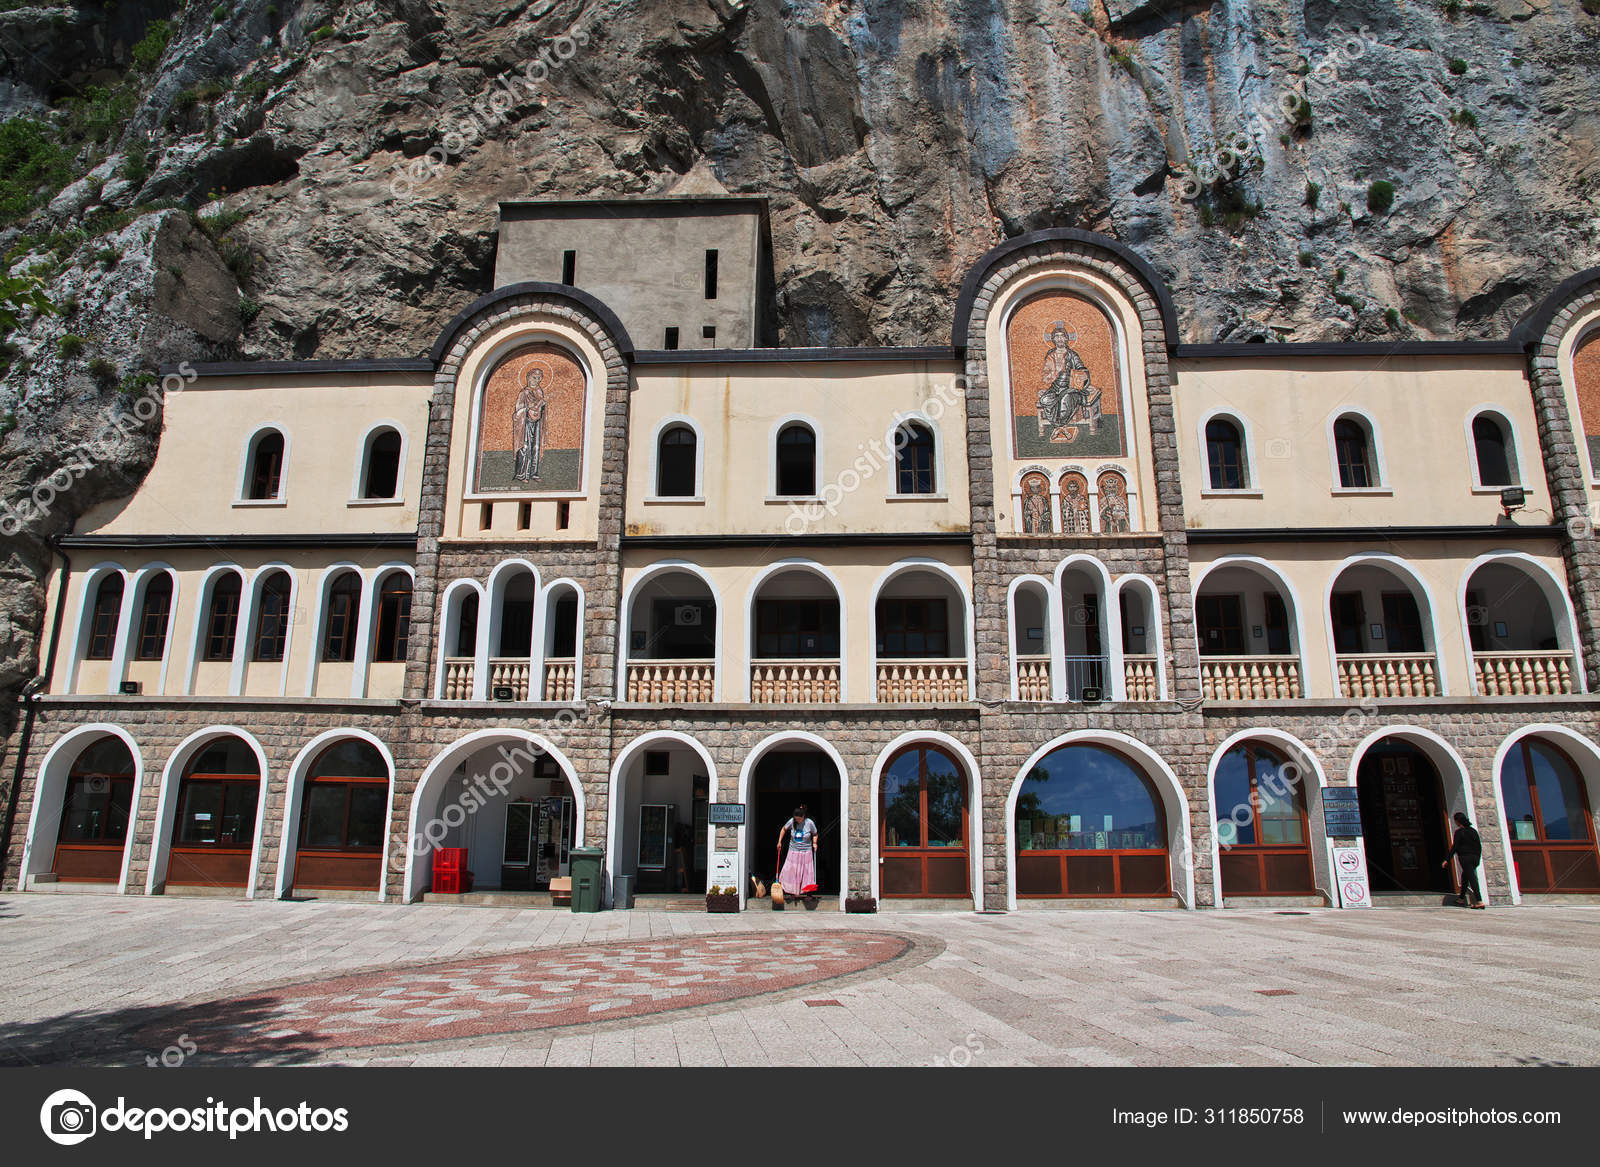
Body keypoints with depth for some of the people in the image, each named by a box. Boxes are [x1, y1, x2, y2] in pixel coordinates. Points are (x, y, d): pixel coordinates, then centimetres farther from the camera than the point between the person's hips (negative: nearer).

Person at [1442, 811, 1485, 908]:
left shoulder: (1459, 832, -8)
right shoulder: (1473, 831, 11)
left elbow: (1455, 847, -13)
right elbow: (1479, 846, 13)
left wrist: (1447, 860, -11)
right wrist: (1478, 858, 23)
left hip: (1465, 857, -7)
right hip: (1475, 857, 7)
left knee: (1472, 879, -9)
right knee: (1465, 876, 20)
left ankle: (1479, 901, -18)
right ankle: (1462, 898, 27)